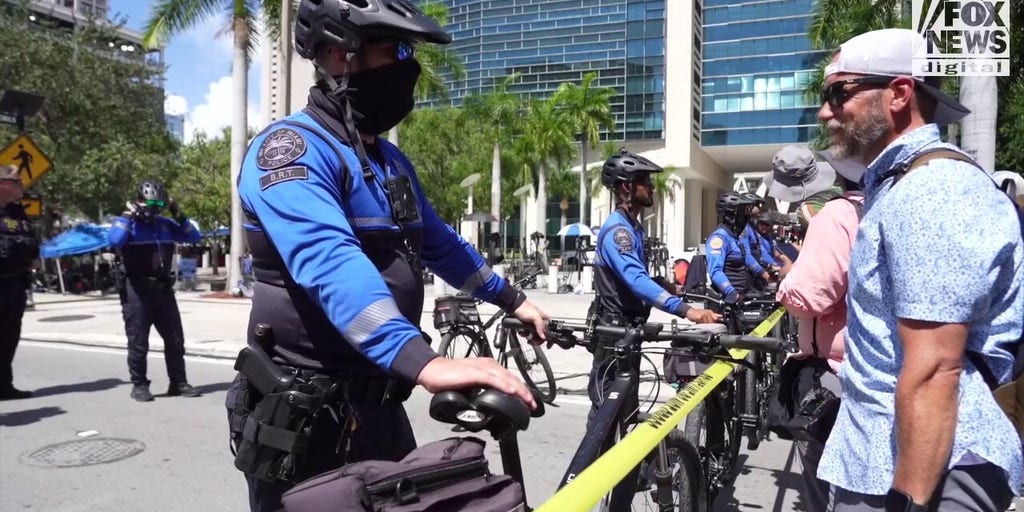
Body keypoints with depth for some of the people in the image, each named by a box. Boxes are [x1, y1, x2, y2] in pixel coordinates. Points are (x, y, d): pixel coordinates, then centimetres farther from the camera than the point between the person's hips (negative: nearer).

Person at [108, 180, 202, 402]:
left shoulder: (165, 224, 11)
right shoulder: (127, 223, -3)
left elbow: (194, 238, 11)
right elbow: (115, 240, -25)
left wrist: (179, 215, 1)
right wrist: (128, 215, -18)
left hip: (163, 289, 5)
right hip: (136, 291, -5)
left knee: (175, 340, 8)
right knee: (138, 342, 2)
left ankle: (178, 382, 17)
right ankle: (139, 385, 13)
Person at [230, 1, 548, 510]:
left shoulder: (391, 160, 11)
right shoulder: (292, 148, -18)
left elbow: (440, 242, 23)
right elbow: (329, 262, -35)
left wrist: (512, 300, 23)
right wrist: (425, 363, -47)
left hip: (379, 405, 8)